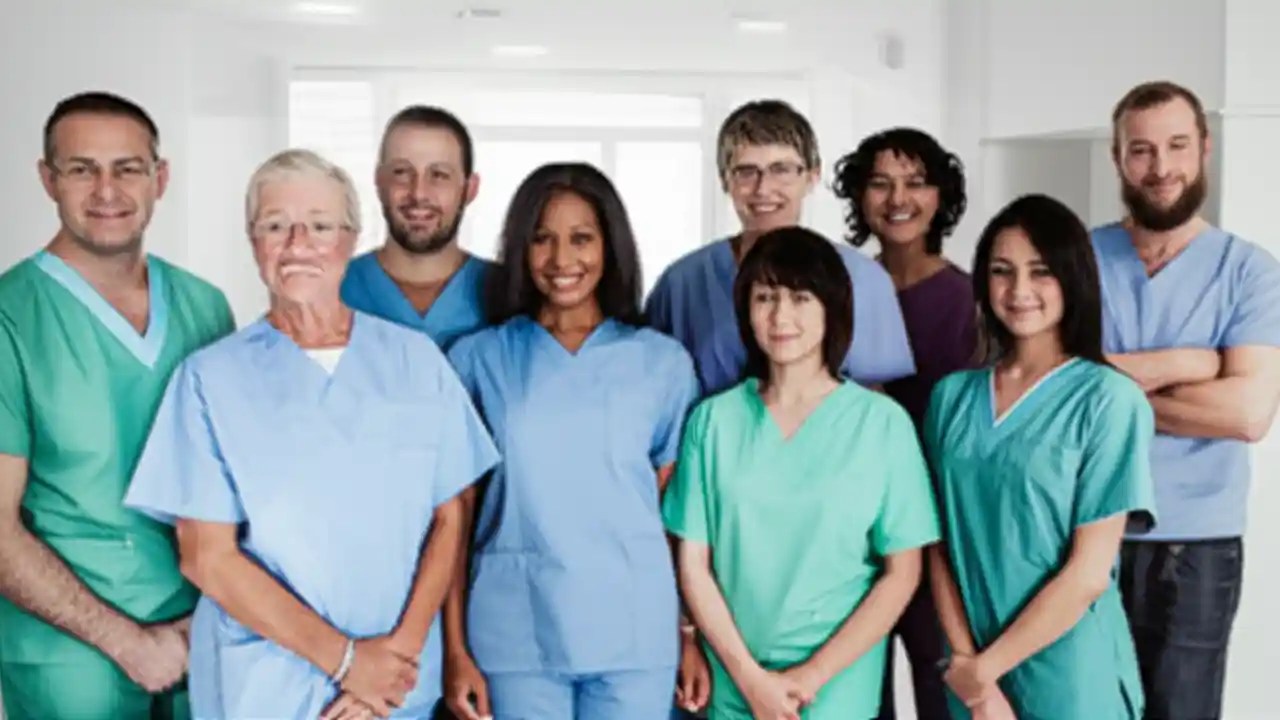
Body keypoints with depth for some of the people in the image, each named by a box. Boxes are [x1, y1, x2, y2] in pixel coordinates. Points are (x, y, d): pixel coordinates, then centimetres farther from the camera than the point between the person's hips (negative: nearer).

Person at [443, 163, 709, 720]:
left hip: (633, 634, 1)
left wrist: (692, 634, 4)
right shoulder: (477, 360, 3)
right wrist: (456, 648, -1)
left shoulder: (664, 362, 5)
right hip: (513, 635, 0)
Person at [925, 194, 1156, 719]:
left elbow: (1090, 572, -12)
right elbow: (939, 547, 1)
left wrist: (985, 667, -10)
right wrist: (971, 672, -9)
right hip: (969, 674, 3)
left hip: (1068, 676, -3)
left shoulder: (1109, 399, -10)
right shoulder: (952, 395, 2)